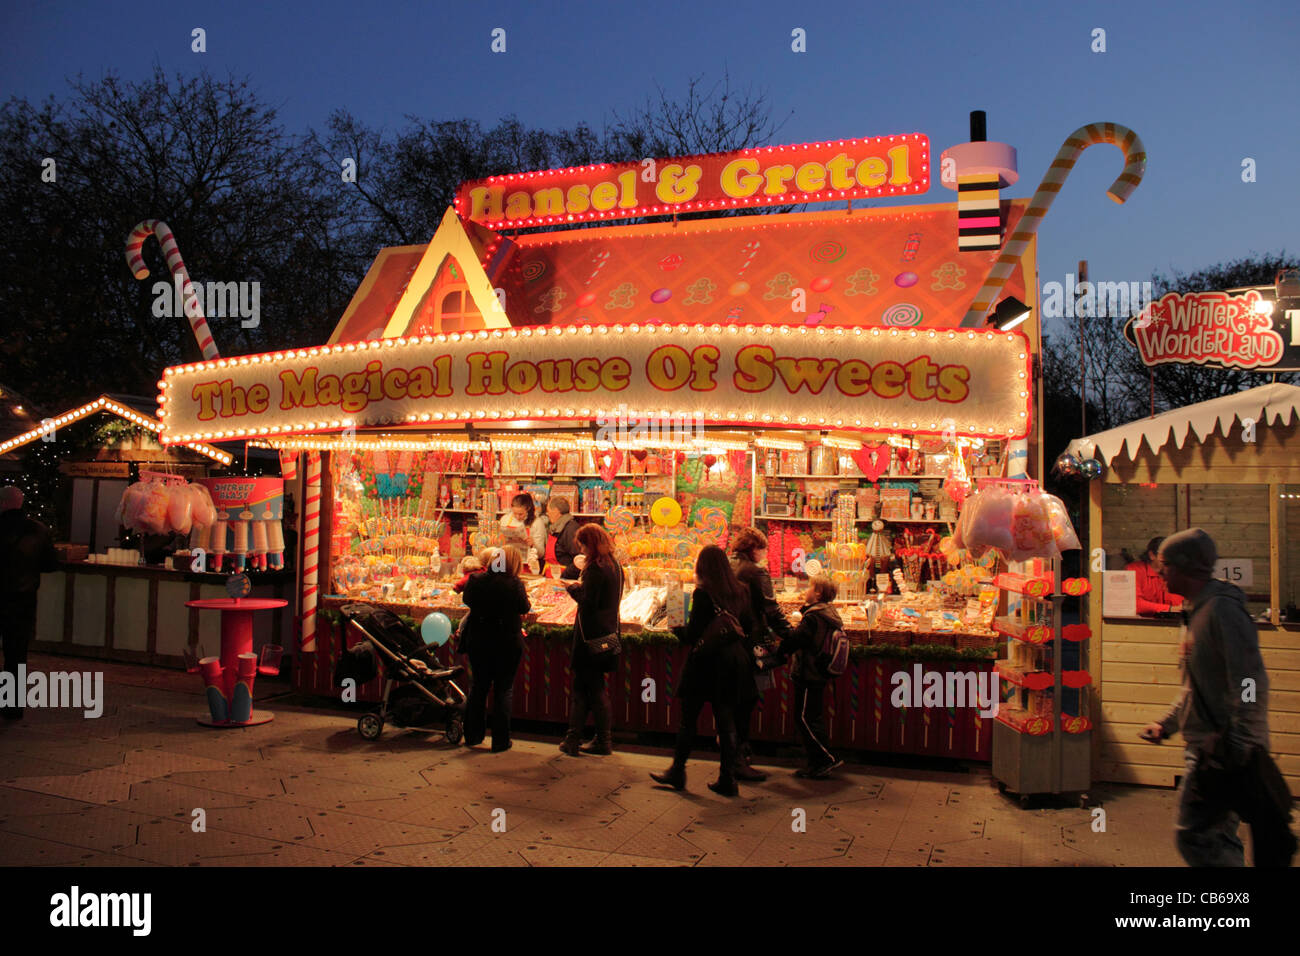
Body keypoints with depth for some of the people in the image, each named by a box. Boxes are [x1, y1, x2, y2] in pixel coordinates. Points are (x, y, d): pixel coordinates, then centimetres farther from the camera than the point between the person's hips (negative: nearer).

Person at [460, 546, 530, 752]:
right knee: (504, 689, 7)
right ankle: (500, 741, 10)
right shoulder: (515, 584, -16)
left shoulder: (476, 581, -7)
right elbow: (525, 609, -7)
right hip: (508, 643, -3)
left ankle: (473, 735, 27)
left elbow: (466, 600, 10)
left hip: (479, 641, 3)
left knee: (478, 686, 17)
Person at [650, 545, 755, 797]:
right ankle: (727, 779, 12)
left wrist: (677, 629, 3)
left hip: (705, 663, -5)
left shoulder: (703, 593, -14)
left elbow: (692, 634, -15)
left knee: (688, 720, 8)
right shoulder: (740, 592, 3)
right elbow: (748, 625, 9)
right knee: (727, 722, 10)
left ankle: (677, 772, 18)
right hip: (733, 663, 5)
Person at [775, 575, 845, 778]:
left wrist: (780, 652, -9)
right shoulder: (830, 615, 12)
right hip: (819, 675, 10)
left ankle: (828, 759, -2)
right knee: (812, 718, 14)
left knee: (804, 718, -4)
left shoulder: (813, 615, -17)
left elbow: (797, 638, -22)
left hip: (807, 676, -10)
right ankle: (817, 764, 17)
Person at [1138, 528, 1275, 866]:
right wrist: (1167, 724, 17)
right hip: (1206, 747, 10)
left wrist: (1238, 748, -25)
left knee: (1196, 839, -10)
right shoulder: (1198, 611, 17)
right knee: (1219, 840, 16)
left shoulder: (1223, 610, -16)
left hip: (1222, 750, -10)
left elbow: (1251, 684, -23)